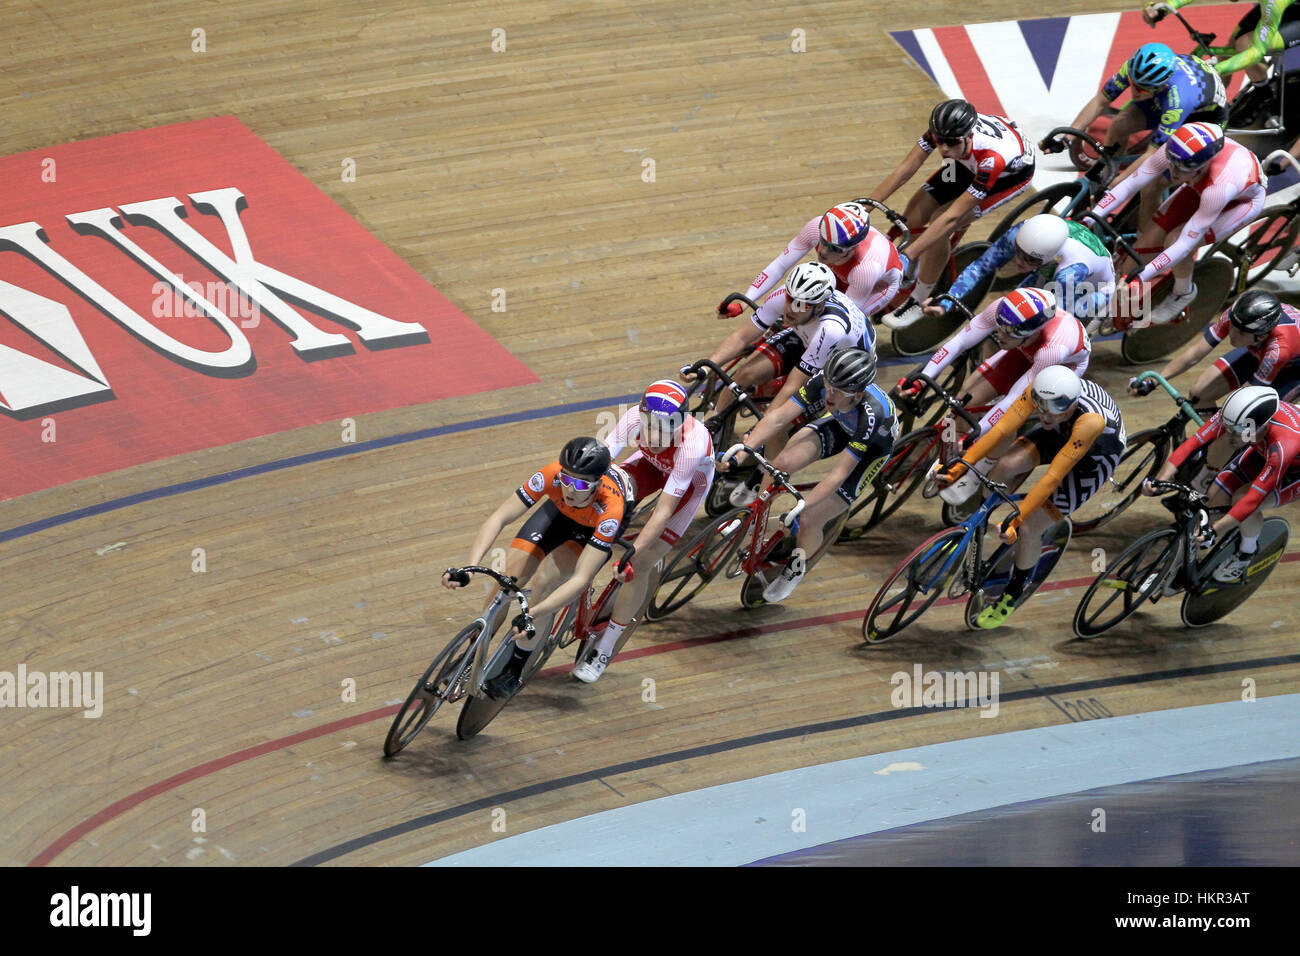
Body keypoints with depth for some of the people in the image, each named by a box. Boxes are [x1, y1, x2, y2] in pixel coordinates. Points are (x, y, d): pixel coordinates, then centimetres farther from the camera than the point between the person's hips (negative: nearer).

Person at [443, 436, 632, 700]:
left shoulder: (610, 509, -43)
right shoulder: (552, 476, -39)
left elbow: (581, 579, -44)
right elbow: (498, 518, -37)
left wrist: (533, 615, -55)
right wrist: (469, 567, -51)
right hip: (562, 508, 3)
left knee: (546, 586, -22)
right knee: (510, 577, -14)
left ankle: (515, 669, -2)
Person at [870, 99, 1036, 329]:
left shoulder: (992, 158, -45)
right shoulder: (942, 131, -32)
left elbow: (951, 217, -43)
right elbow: (904, 170, -24)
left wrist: (906, 255, -44)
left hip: (1013, 172, -6)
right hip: (970, 163, 6)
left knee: (940, 223, -21)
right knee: (914, 215, -6)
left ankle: (918, 302, -4)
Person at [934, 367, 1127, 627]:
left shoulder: (1091, 420, -45)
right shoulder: (1039, 391, -31)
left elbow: (1053, 477, -42)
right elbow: (1002, 429, -29)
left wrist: (1018, 518, -41)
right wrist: (962, 464, -37)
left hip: (1095, 457, -5)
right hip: (1061, 432, 5)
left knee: (1029, 529, -12)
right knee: (1007, 464, -23)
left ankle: (1014, 593, 15)